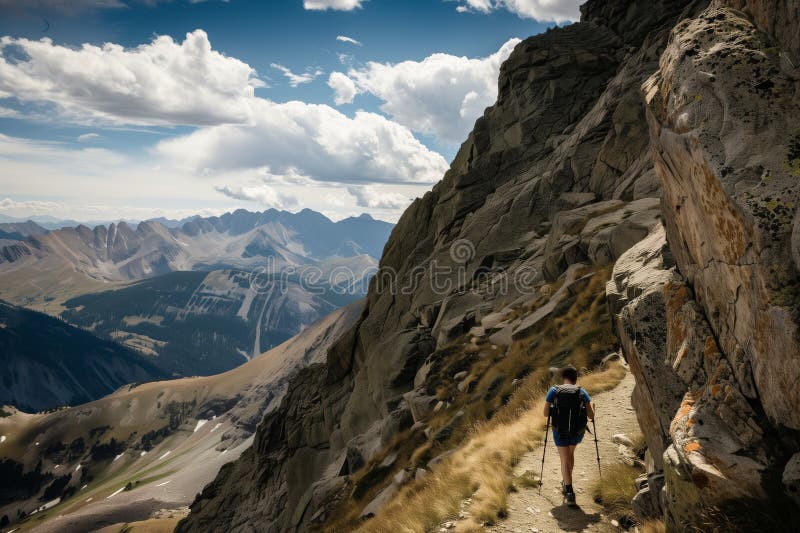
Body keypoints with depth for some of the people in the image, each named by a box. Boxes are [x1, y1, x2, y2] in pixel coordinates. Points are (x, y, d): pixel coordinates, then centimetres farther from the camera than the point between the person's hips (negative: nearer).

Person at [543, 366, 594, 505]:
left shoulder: (554, 391, -2)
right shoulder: (582, 392, -1)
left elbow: (545, 413, -2)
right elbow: (591, 416, -4)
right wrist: (592, 406, 17)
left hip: (560, 432, -2)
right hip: (577, 431, 2)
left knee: (565, 460, 6)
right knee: (570, 453, 27)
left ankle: (569, 492, -6)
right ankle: (566, 484, 35)